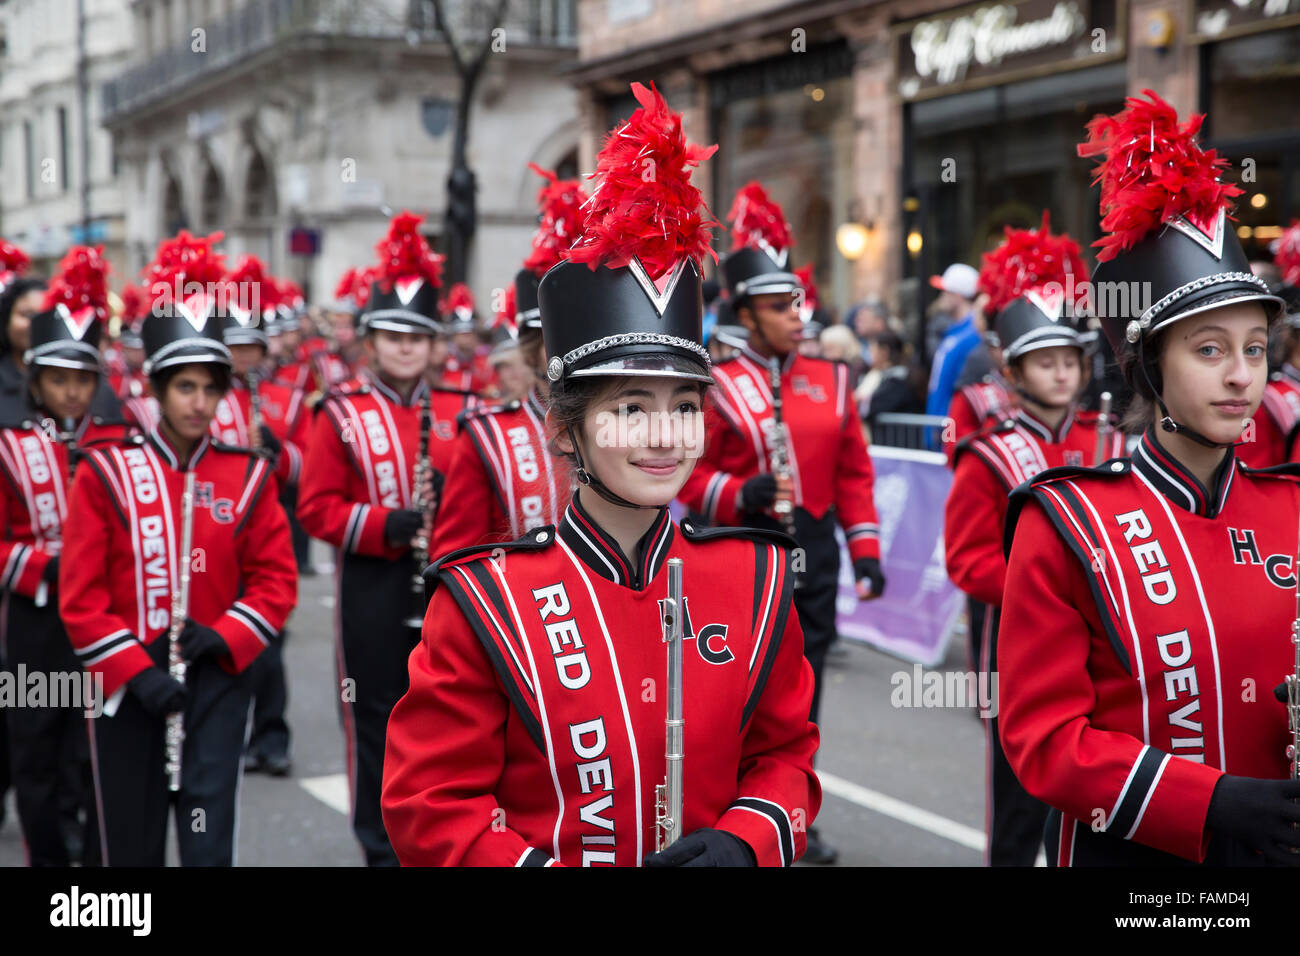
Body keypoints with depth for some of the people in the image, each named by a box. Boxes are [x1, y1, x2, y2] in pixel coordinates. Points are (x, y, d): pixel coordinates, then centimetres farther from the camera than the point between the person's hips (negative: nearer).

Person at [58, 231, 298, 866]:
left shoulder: (247, 476, 1)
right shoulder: (105, 473, -3)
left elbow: (277, 579, 4)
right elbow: (80, 595, -5)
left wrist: (223, 638, -12)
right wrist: (136, 673, -13)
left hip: (216, 682, 0)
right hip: (127, 688, 0)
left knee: (210, 840, -5)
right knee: (132, 843, 11)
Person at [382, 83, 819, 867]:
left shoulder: (753, 579, -7)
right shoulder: (485, 599, -16)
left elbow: (786, 752, 3)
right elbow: (429, 803, -13)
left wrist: (743, 841, -15)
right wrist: (541, 864, -25)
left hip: (717, 846, 3)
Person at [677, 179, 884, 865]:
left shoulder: (830, 378, 8)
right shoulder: (718, 383, -6)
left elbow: (854, 471, 10)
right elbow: (692, 473, -6)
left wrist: (865, 547, 5)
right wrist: (740, 496, -24)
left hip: (814, 549, 4)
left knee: (804, 683, 11)